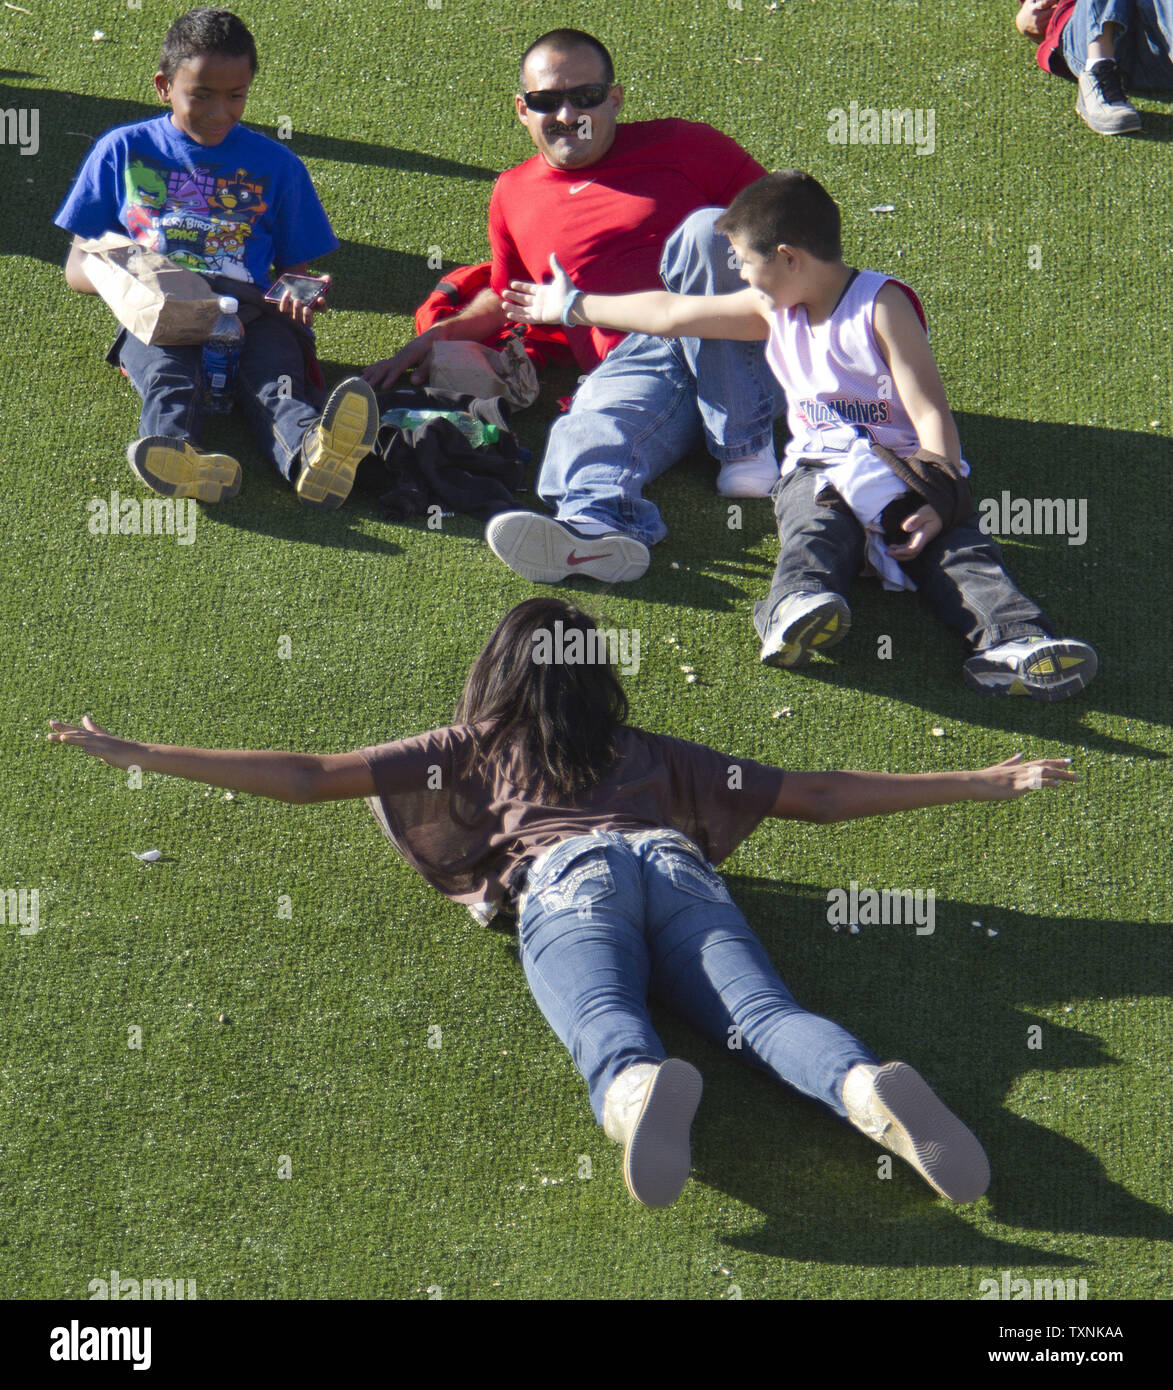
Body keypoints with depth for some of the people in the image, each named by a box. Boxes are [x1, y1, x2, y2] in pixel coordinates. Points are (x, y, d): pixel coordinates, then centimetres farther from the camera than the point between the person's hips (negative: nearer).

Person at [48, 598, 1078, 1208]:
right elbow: (820, 795, 38)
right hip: (675, 864, 2)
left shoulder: (472, 749, 34)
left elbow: (307, 776, 30)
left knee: (605, 1019, -30)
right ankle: (868, 1086, -56)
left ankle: (640, 1089, -67)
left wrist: (136, 754, 35)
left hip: (566, 875, -2)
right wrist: (989, 785, 45)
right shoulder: (653, 753, 39)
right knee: (763, 1013, -22)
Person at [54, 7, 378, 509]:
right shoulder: (122, 151, 16)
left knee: (277, 377, -36)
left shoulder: (275, 164, 19)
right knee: (167, 375, -37)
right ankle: (178, 456, -71)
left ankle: (311, 454, -69)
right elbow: (78, 265, 16)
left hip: (249, 311, 0)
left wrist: (296, 295, -5)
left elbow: (293, 265, 22)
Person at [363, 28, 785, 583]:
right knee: (593, 430, -35)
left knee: (706, 230, -33)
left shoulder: (679, 144, 13)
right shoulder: (513, 195, 24)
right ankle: (598, 526, -71)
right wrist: (437, 337, 21)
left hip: (734, 350, -2)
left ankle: (744, 447, -29)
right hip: (629, 364, 2)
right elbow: (505, 297, 38)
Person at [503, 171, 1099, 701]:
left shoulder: (882, 305, -6)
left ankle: (1015, 641, -57)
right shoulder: (775, 308, 15)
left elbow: (930, 411, -13)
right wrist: (572, 306, 33)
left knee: (958, 546, -31)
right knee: (813, 533, -33)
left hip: (909, 468, -3)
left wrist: (939, 500, -27)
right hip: (820, 471, 3)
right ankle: (797, 608, -66)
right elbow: (671, 314, 26)